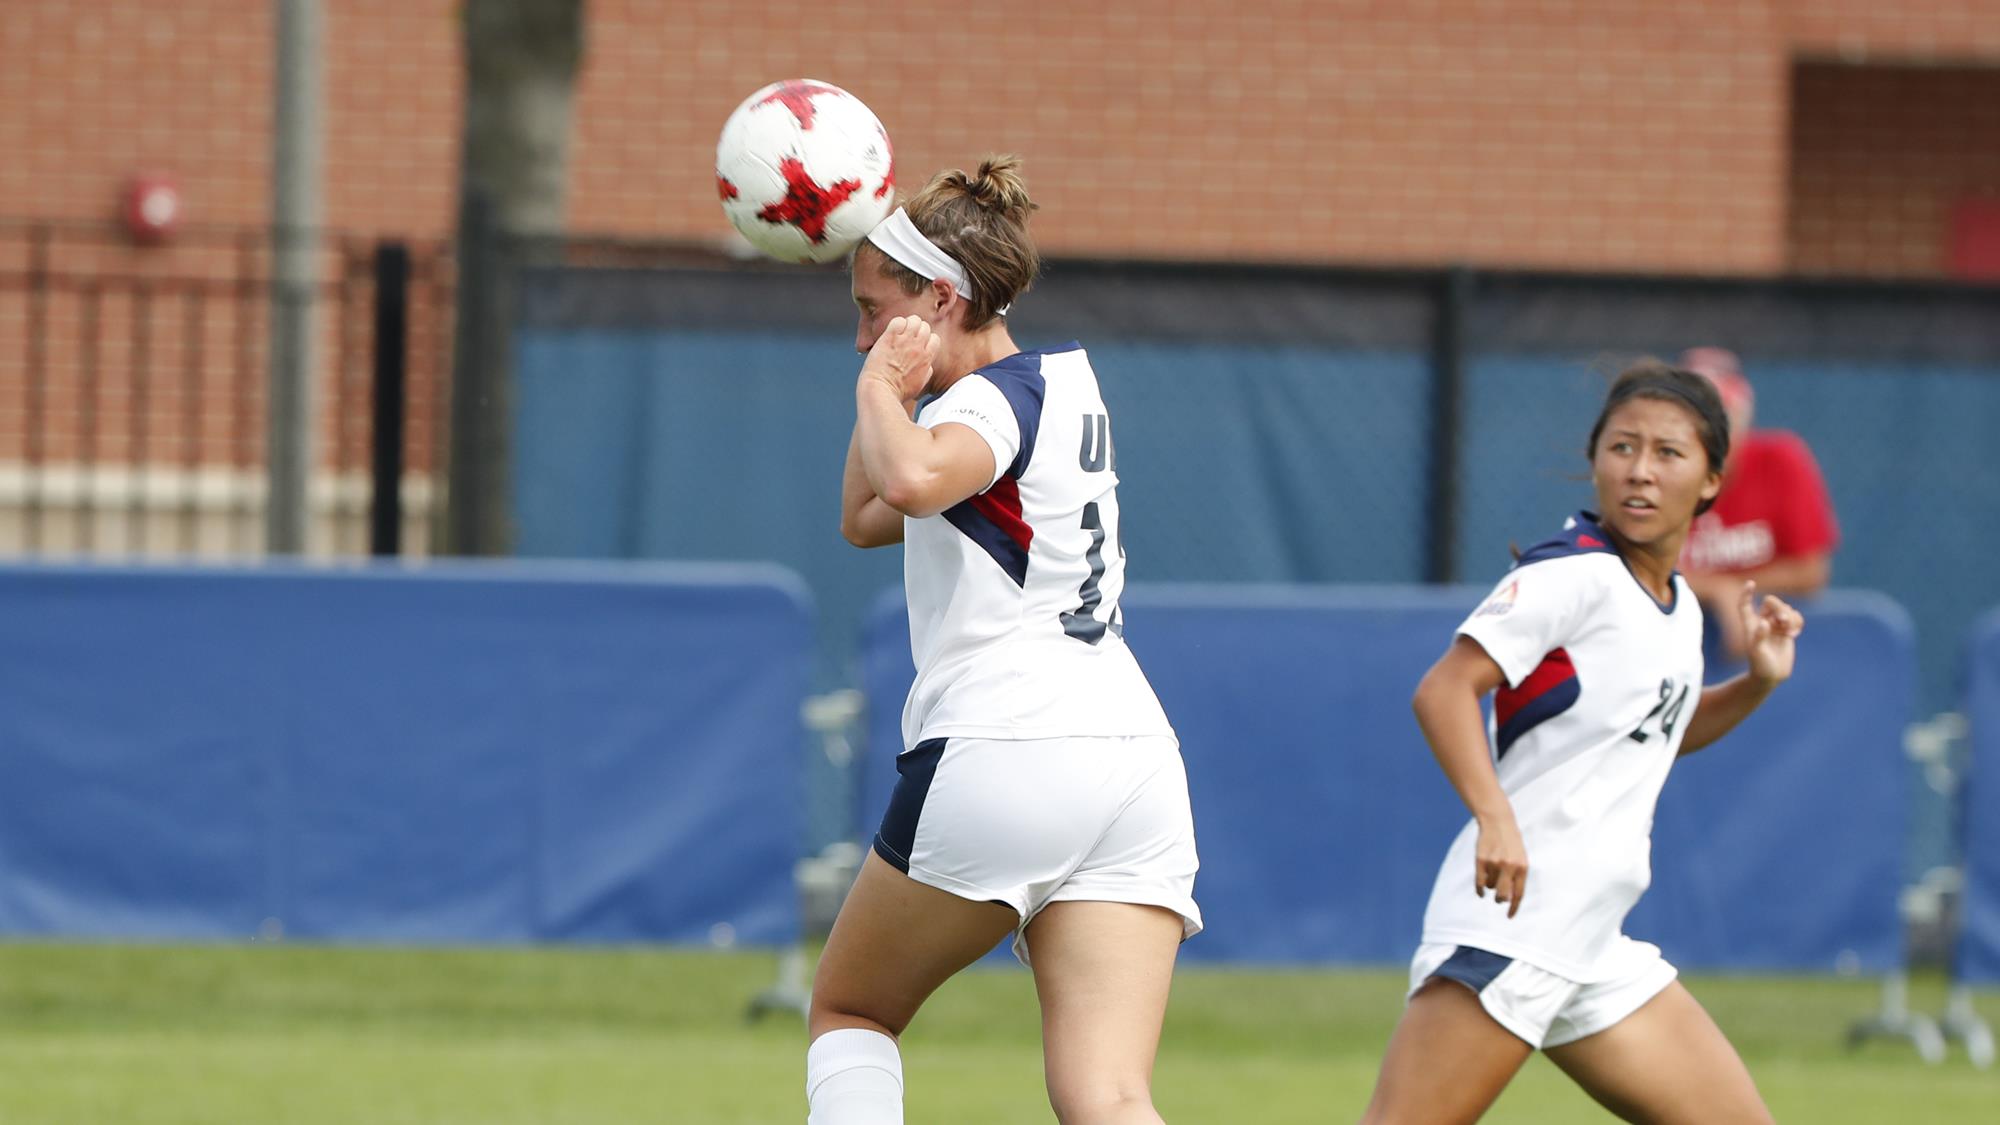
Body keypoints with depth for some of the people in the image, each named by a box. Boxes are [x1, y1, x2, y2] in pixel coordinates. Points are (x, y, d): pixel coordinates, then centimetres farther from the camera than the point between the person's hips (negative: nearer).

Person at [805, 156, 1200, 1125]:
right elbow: (868, 520, 33)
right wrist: (898, 387, 21)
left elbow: (913, 482, -31)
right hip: (1134, 766, 8)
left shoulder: (992, 399, -5)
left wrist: (882, 386, -11)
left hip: (998, 759, -8)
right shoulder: (1061, 384, 22)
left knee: (848, 1012, 17)